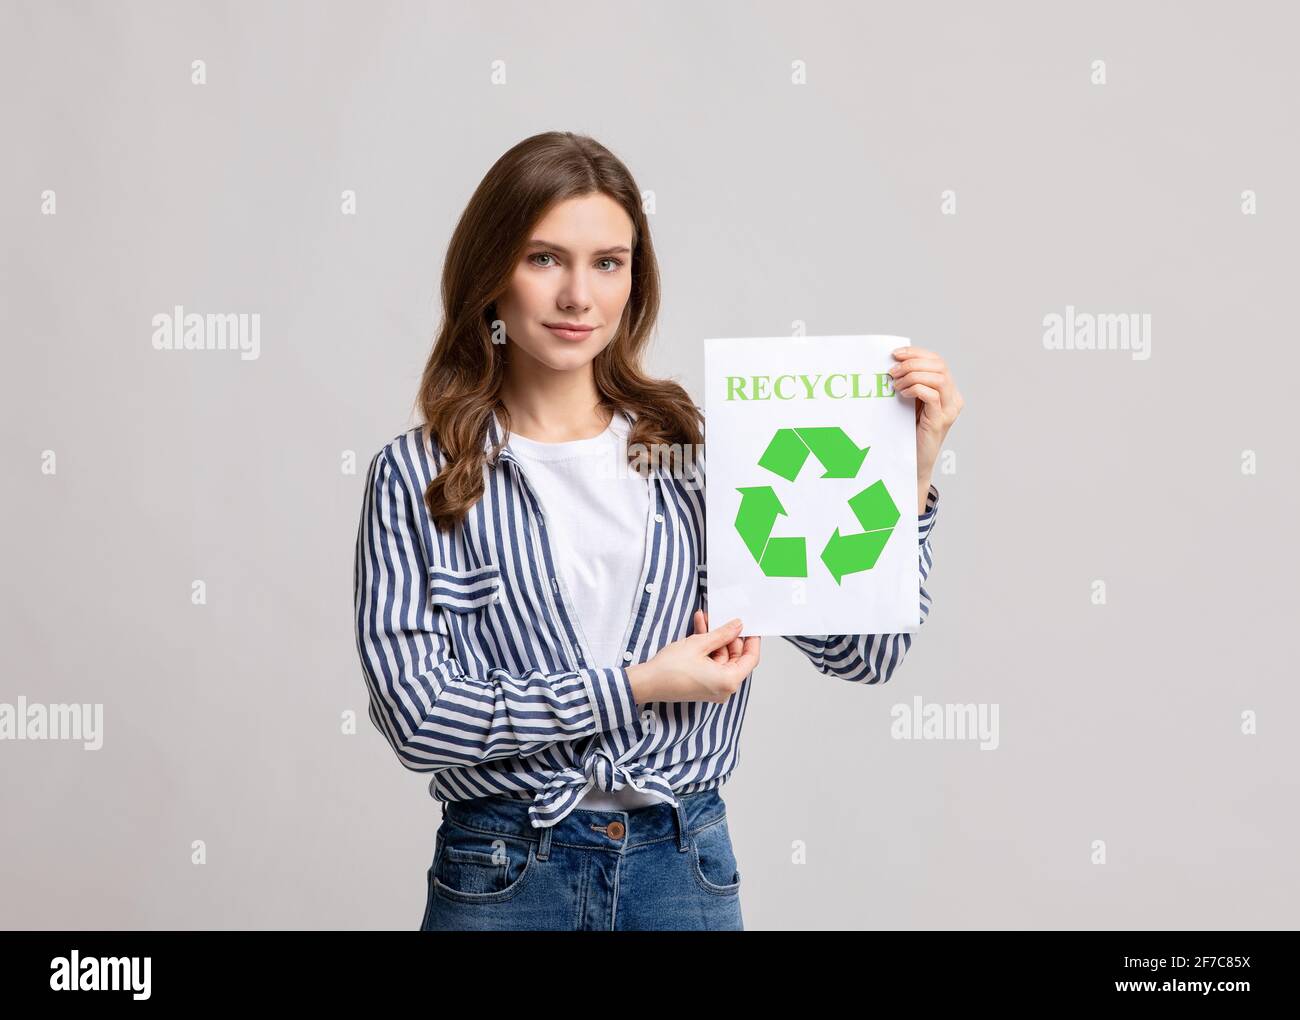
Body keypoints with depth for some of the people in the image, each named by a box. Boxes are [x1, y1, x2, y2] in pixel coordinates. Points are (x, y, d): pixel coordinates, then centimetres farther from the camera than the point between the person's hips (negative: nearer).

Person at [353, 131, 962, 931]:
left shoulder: (698, 446, 0)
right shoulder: (416, 475, -4)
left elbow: (867, 653, 0)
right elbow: (416, 714, -13)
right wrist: (638, 686, -13)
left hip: (687, 868, 2)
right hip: (504, 874, -2)